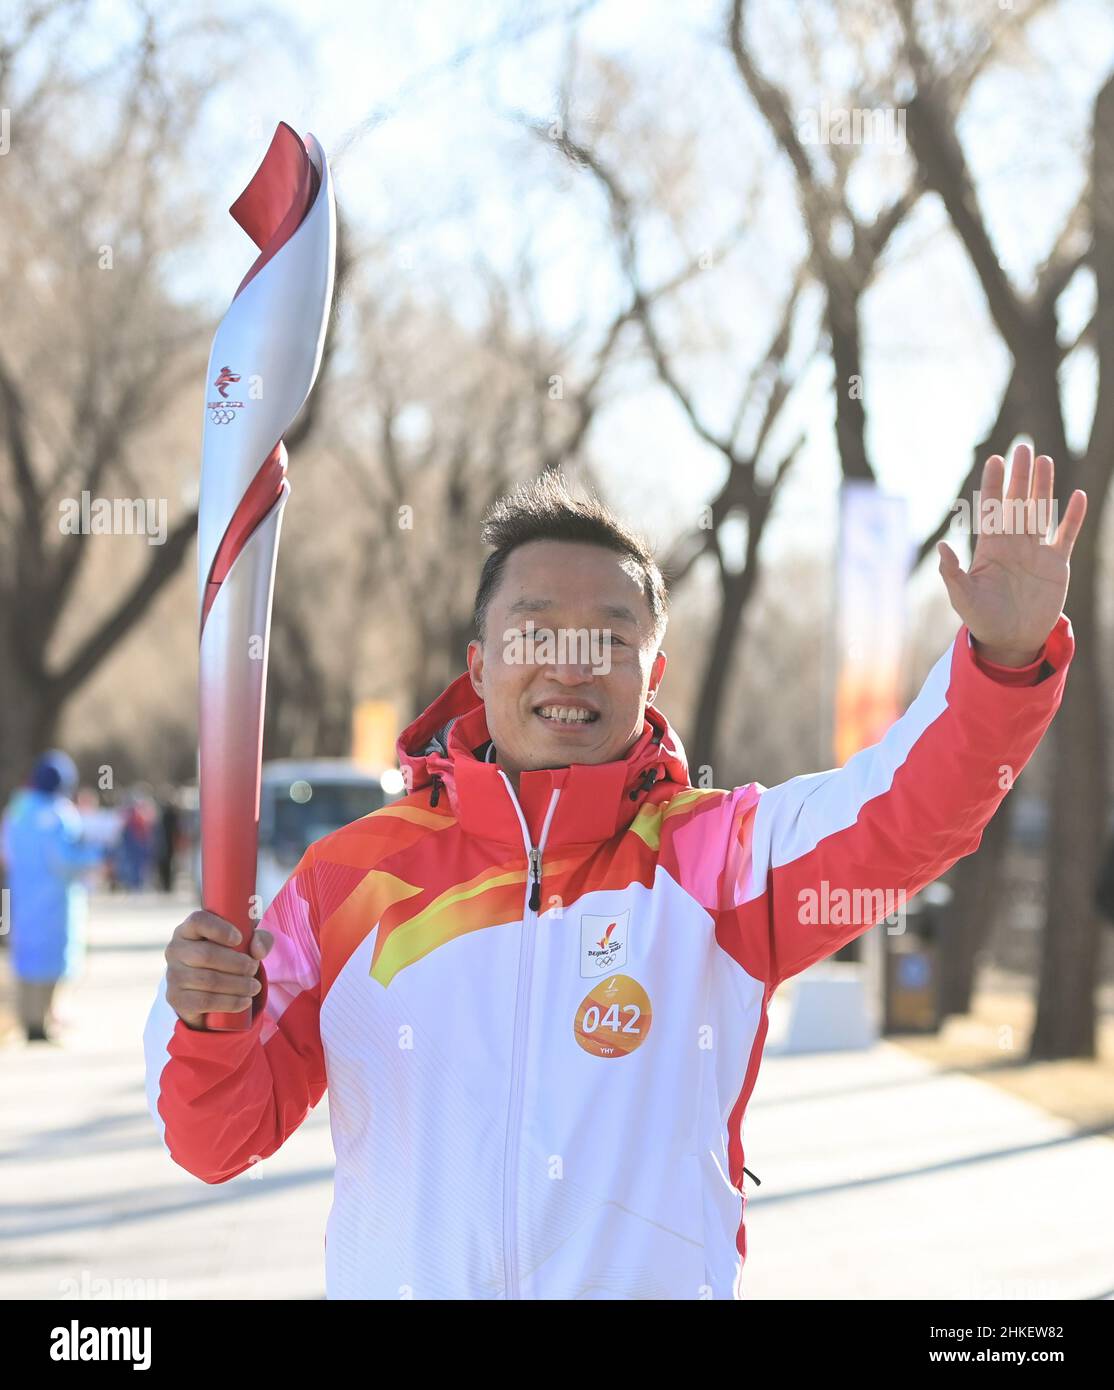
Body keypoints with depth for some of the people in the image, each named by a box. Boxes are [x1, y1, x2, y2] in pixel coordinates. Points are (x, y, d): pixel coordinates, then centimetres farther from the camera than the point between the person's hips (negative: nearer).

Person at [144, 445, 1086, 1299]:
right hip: (396, 1281, 1)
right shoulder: (351, 878, 0)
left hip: (659, 1281, -1)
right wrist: (207, 1023, -19)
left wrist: (1006, 656, -36)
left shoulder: (724, 858, -2)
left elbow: (915, 805, -19)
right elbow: (219, 1141, 2)